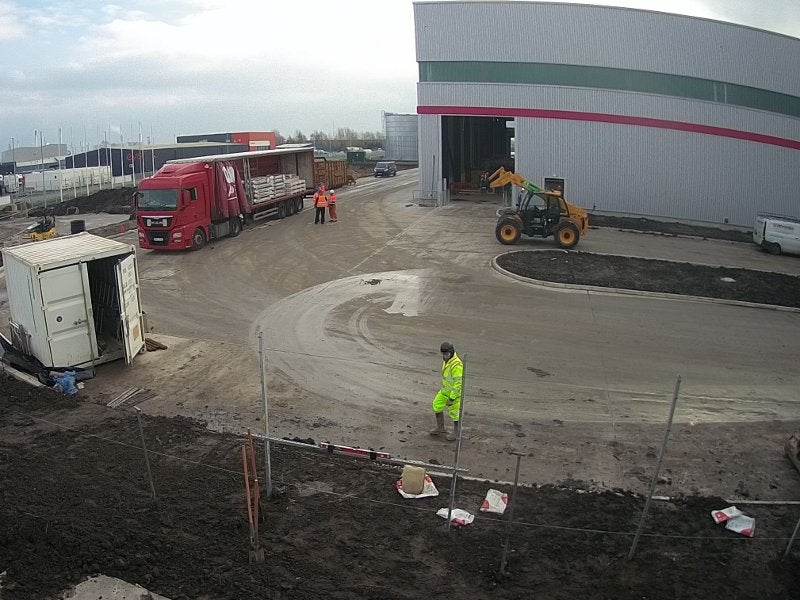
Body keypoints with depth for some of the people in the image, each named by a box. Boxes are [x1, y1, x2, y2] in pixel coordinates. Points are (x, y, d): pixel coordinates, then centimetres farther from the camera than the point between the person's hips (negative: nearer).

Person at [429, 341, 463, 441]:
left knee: (454, 412, 5)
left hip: (455, 391, -9)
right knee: (437, 406, 15)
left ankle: (456, 433, 25)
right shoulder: (446, 359, -1)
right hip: (445, 389, 9)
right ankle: (440, 429, 29)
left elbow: (458, 383, -29)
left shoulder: (456, 365, -30)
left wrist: (452, 398, -26)